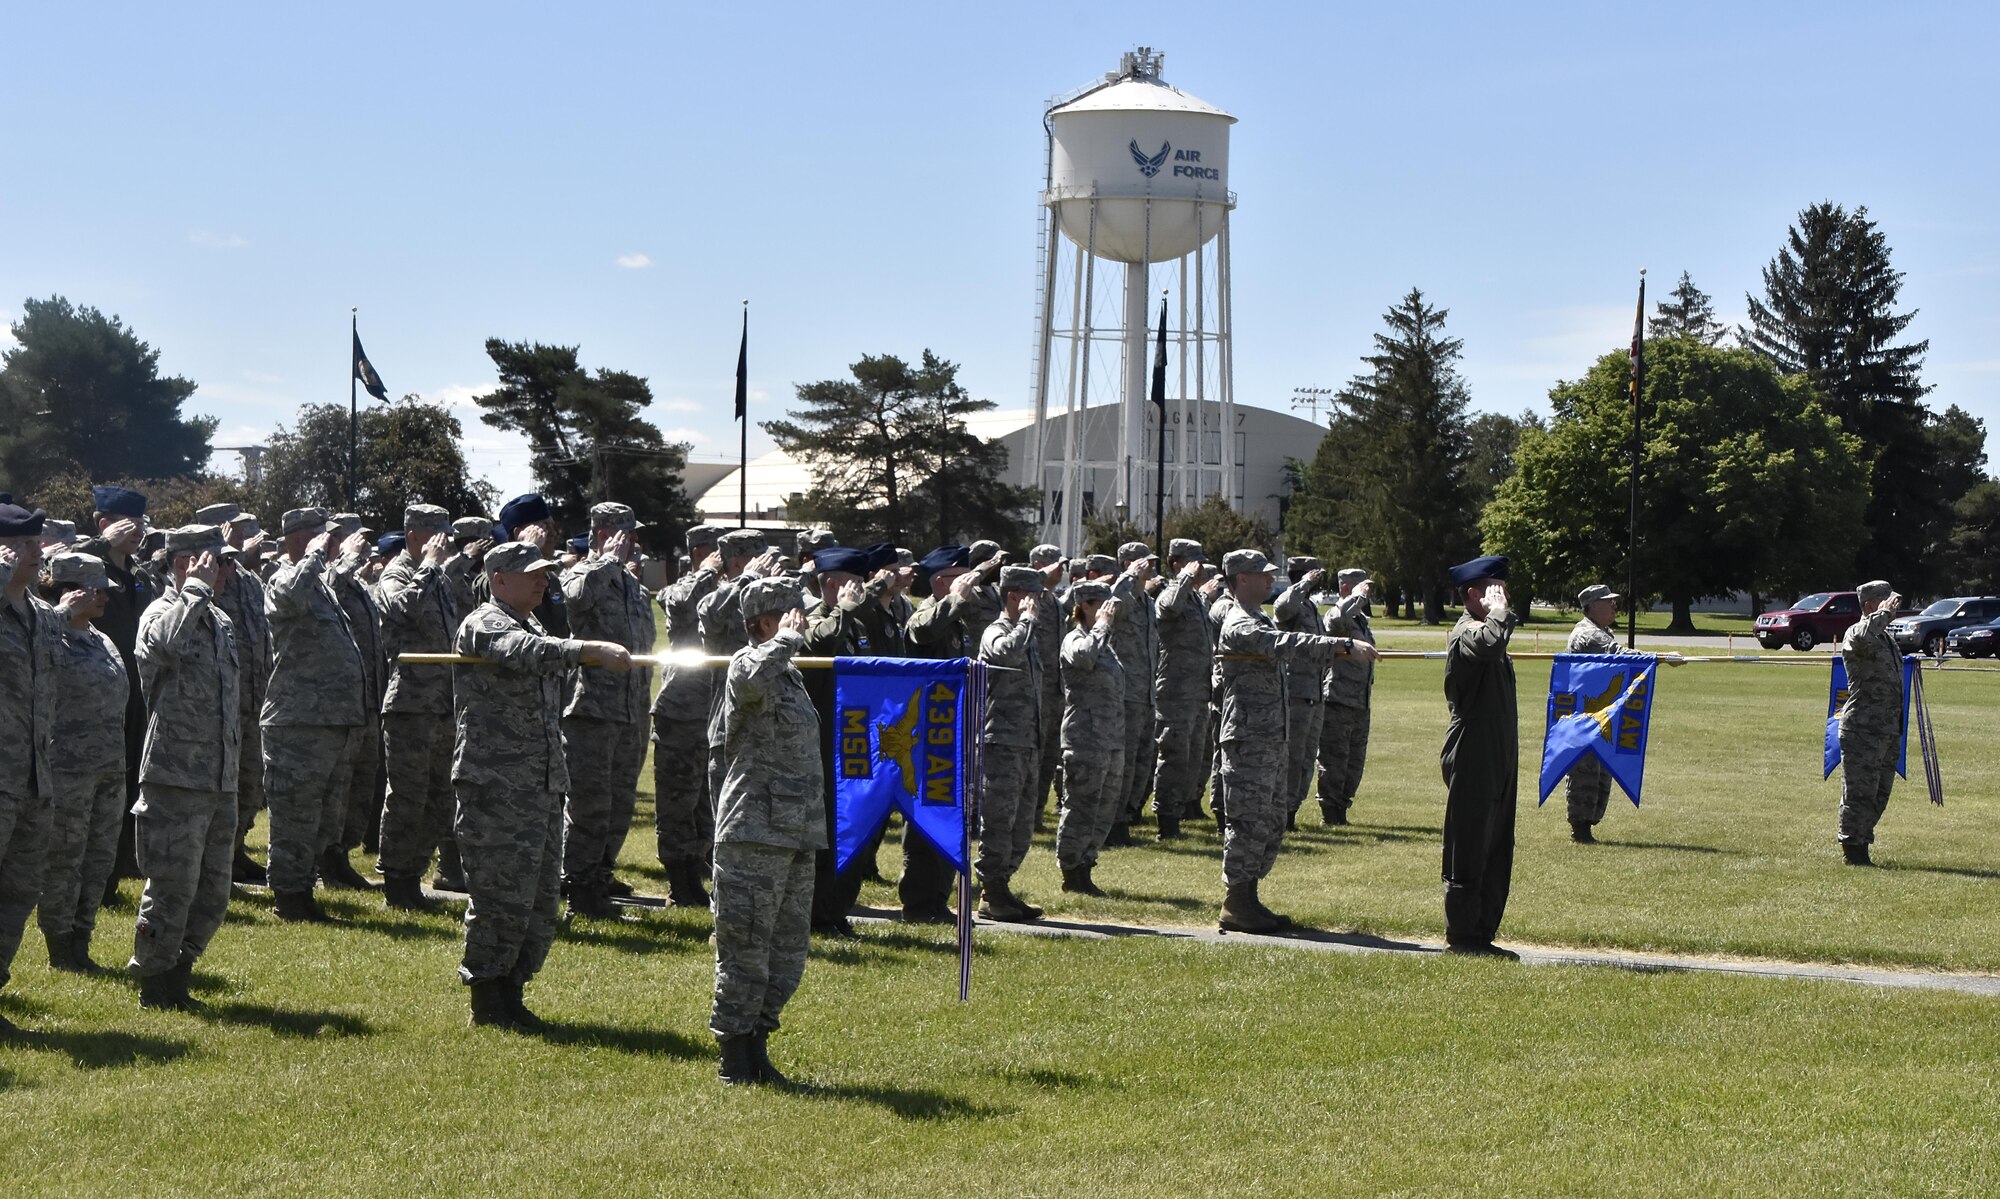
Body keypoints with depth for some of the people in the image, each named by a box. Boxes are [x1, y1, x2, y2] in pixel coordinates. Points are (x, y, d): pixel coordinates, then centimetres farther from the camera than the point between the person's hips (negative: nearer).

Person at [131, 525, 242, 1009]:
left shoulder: (220, 621, 16)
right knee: (173, 890, -3)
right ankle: (155, 987, 9)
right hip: (175, 778, -8)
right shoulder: (161, 613, -8)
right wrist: (197, 588, -22)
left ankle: (176, 979, 23)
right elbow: (168, 642, -35)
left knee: (212, 896, 11)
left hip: (220, 782, 8)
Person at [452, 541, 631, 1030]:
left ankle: (510, 994, 18)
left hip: (542, 787, 9)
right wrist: (591, 650, -44)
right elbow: (527, 652, -31)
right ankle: (486, 1001, 4)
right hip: (496, 786, -9)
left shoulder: (533, 627, 21)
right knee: (503, 898, -7)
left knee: (540, 900, 9)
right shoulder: (484, 625, -10)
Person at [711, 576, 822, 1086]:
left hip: (797, 832, 9)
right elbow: (755, 679, -35)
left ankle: (756, 1046, 20)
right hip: (755, 830, -9)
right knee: (746, 944, -3)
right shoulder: (747, 663, -8)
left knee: (789, 948, 11)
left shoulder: (789, 673, 20)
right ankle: (735, 1057, 4)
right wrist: (788, 639, -20)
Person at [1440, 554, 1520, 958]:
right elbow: (1492, 642, -39)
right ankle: (1460, 936, 1)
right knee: (1468, 853, -4)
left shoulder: (1481, 631, 19)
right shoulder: (1466, 634, -15)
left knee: (1496, 854, 11)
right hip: (1472, 762, -10)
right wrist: (1499, 610, -22)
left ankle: (1481, 936, 16)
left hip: (1496, 763, 10)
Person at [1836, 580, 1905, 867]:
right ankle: (1853, 849, -1)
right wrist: (1885, 612, -26)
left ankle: (1860, 847, 21)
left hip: (1888, 731, 9)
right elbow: (1862, 639, -37)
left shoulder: (1885, 637, 20)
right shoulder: (1855, 633, -10)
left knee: (1879, 793, 13)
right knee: (1860, 791, -7)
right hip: (1862, 730, -9)